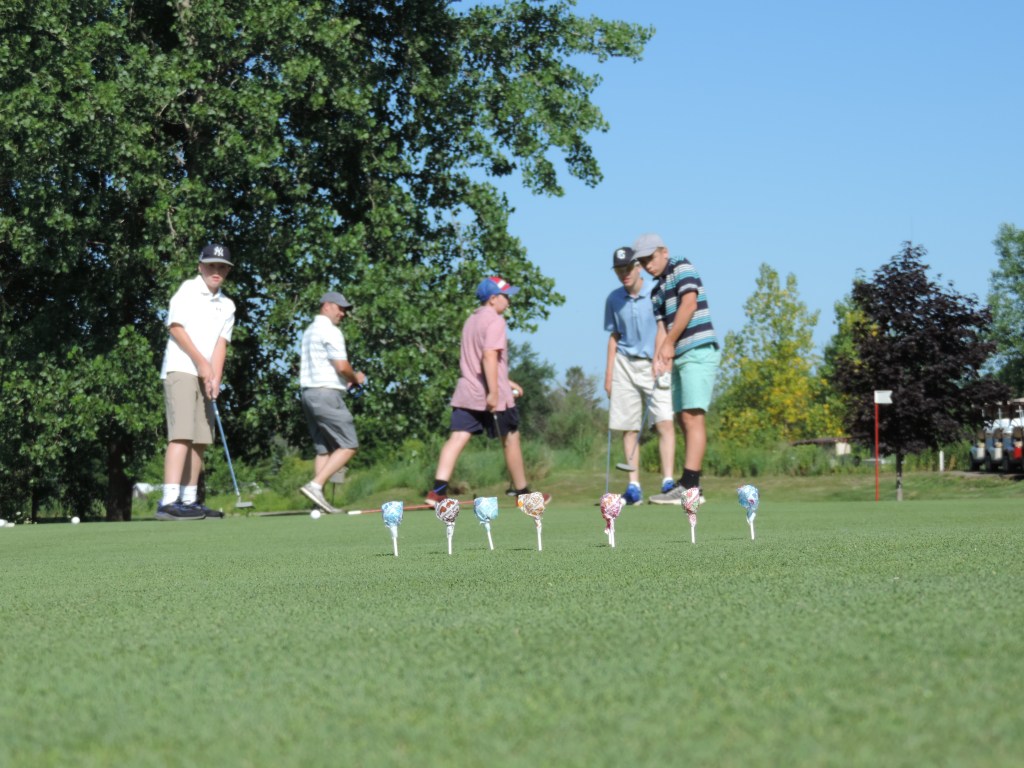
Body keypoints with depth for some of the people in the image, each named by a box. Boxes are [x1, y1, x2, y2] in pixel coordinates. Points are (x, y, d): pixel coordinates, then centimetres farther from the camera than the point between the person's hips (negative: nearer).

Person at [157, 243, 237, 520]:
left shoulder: (227, 305, 15)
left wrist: (215, 377, -8)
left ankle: (188, 500, 11)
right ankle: (169, 502, -26)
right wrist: (201, 362, -11)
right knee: (182, 435, -18)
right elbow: (176, 327, -8)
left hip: (205, 376, 7)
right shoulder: (187, 290, -1)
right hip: (181, 370, -7)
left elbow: (221, 342, 6)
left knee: (200, 440, 5)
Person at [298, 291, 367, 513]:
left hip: (309, 393, 10)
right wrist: (356, 377, 3)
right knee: (348, 445, -7)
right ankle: (315, 485, -18)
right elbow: (341, 365, -18)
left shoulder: (309, 331, 21)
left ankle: (319, 498, 0)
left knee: (323, 449, 8)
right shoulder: (330, 331, -9)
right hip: (327, 394, -10)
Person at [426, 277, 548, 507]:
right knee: (511, 440, 8)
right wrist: (493, 392, -25)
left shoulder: (471, 320, 20)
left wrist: (507, 382, 30)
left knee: (457, 439, -5)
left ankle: (438, 490, -20)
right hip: (493, 396, -7)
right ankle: (523, 493, 19)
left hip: (465, 393, 7)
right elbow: (489, 356, -22)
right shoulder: (495, 320, -10)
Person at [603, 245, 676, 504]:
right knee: (628, 428, 1)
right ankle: (633, 486, 4)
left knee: (665, 422, -15)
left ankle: (668, 481, -16)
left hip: (654, 365, -3)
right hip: (624, 365, 3)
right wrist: (608, 374, 11)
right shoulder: (613, 299, 7)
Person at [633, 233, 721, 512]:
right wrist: (659, 358, -1)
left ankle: (688, 486, -24)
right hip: (679, 357, 9)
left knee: (693, 416, -16)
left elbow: (689, 304, -13)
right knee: (683, 418, 7)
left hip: (698, 352, -9)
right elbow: (661, 327, 15)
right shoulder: (657, 291, 22)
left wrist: (670, 343, -12)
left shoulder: (682, 269, -1)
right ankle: (692, 487, 9)